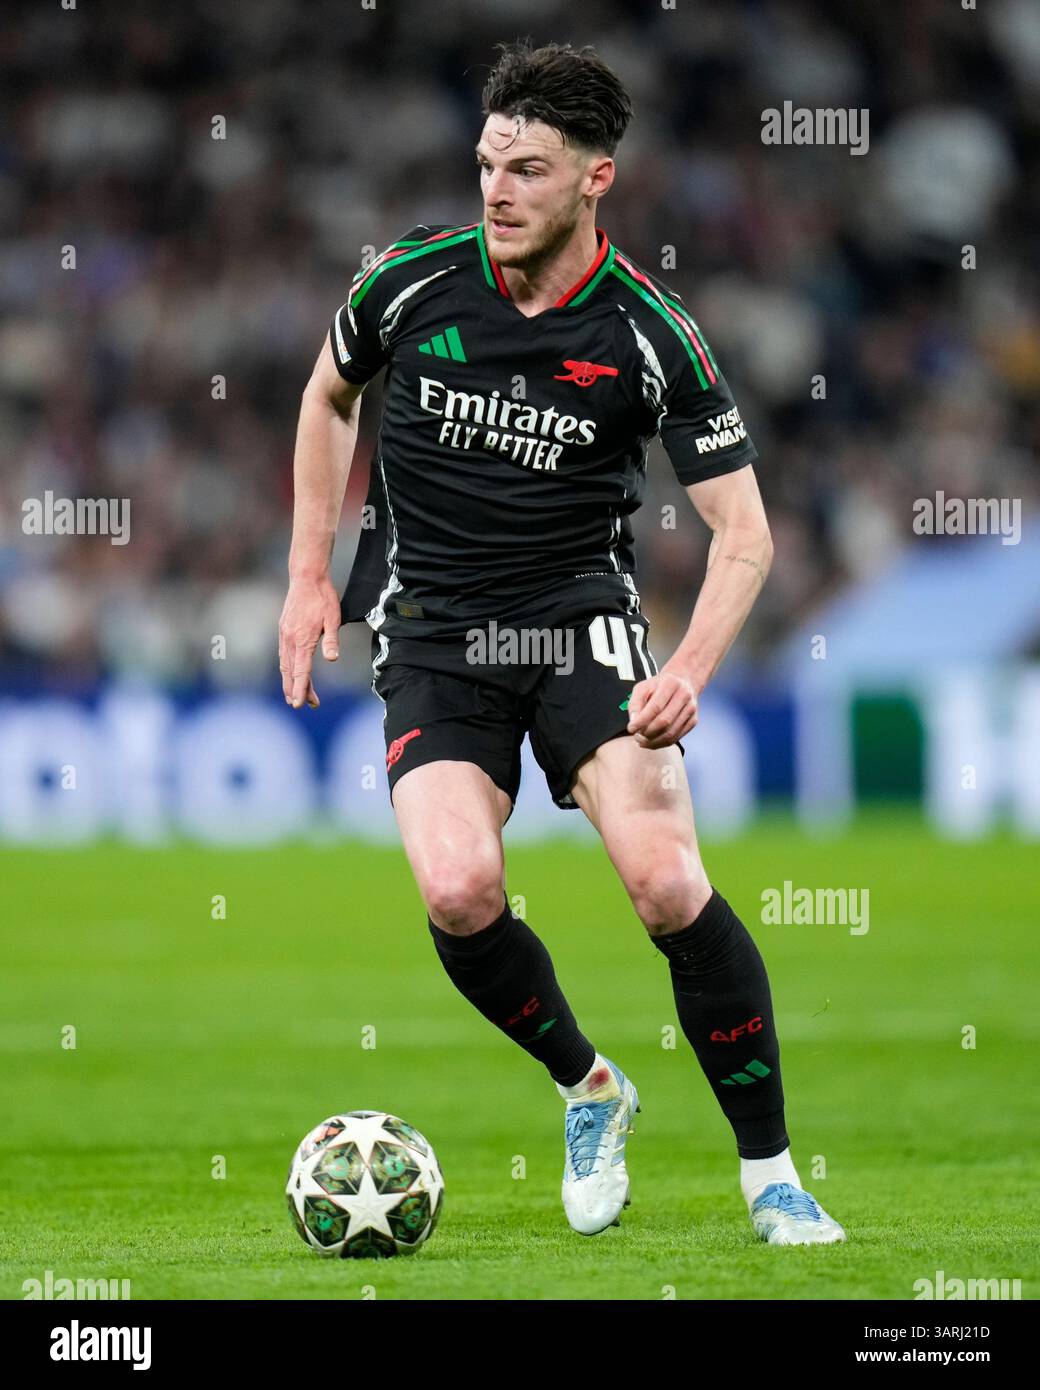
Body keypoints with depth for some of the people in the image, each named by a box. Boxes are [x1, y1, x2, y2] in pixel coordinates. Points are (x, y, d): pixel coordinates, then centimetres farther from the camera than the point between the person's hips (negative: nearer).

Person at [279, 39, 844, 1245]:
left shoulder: (649, 334, -11)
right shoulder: (411, 281, -6)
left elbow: (742, 531, -8)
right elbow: (329, 395, 16)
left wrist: (690, 672, -25)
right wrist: (309, 578, 11)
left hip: (579, 617, -1)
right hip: (430, 634, 1)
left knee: (667, 884, -21)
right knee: (459, 893, -22)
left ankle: (769, 1173, -4)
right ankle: (587, 1091, 8)